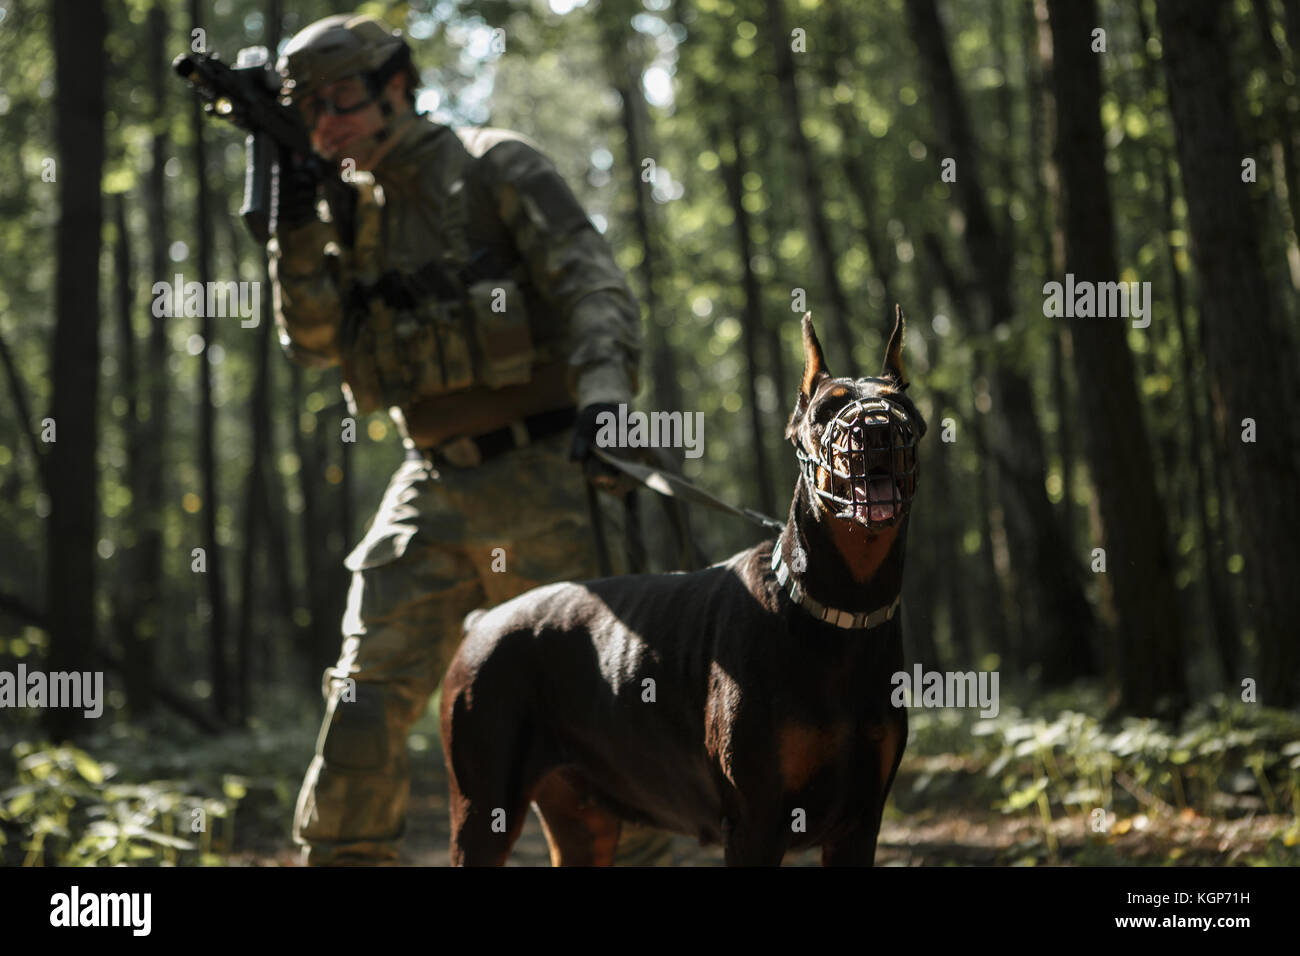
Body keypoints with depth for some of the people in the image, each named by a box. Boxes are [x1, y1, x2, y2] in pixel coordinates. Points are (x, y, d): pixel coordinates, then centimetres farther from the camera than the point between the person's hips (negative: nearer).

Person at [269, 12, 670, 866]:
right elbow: (314, 339, 6)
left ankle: (637, 853, 7)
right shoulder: (354, 212, 13)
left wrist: (604, 389, -31)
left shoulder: (496, 170, -4)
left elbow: (594, 287, -14)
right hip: (432, 488, 5)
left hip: (536, 478, -5)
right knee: (368, 693, -2)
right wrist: (297, 230, -8)